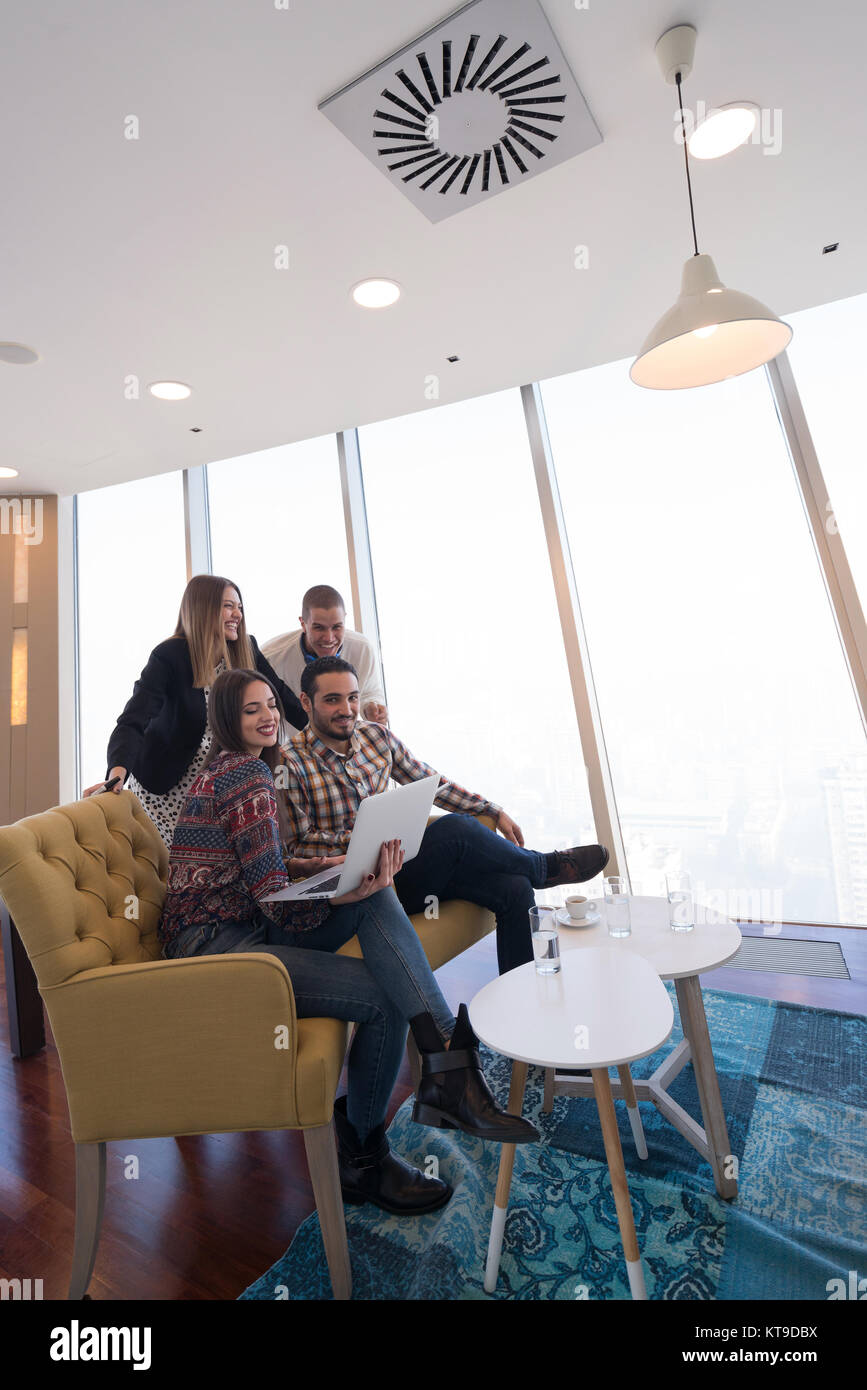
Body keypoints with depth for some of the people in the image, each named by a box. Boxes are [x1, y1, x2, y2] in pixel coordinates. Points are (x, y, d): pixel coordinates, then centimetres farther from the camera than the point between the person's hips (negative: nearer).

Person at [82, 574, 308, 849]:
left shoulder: (245, 649, -3)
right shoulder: (169, 656, -17)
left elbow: (280, 695, 4)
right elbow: (132, 722, -26)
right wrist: (117, 774, -43)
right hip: (166, 786, -4)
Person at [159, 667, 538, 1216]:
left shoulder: (228, 768, 20)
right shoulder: (247, 771, -13)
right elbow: (273, 896, -17)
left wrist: (329, 865, 8)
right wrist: (351, 891, -29)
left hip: (247, 927, 9)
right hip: (212, 947, -9)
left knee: (378, 897, -14)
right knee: (385, 997, -19)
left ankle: (445, 1065, -21)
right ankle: (359, 1158, 7)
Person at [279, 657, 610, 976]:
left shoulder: (377, 737, 6)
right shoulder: (291, 764, -9)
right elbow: (297, 844, -7)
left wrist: (495, 812, 7)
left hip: (399, 866, 6)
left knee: (514, 887, -14)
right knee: (453, 828, -27)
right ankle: (546, 866, 0)